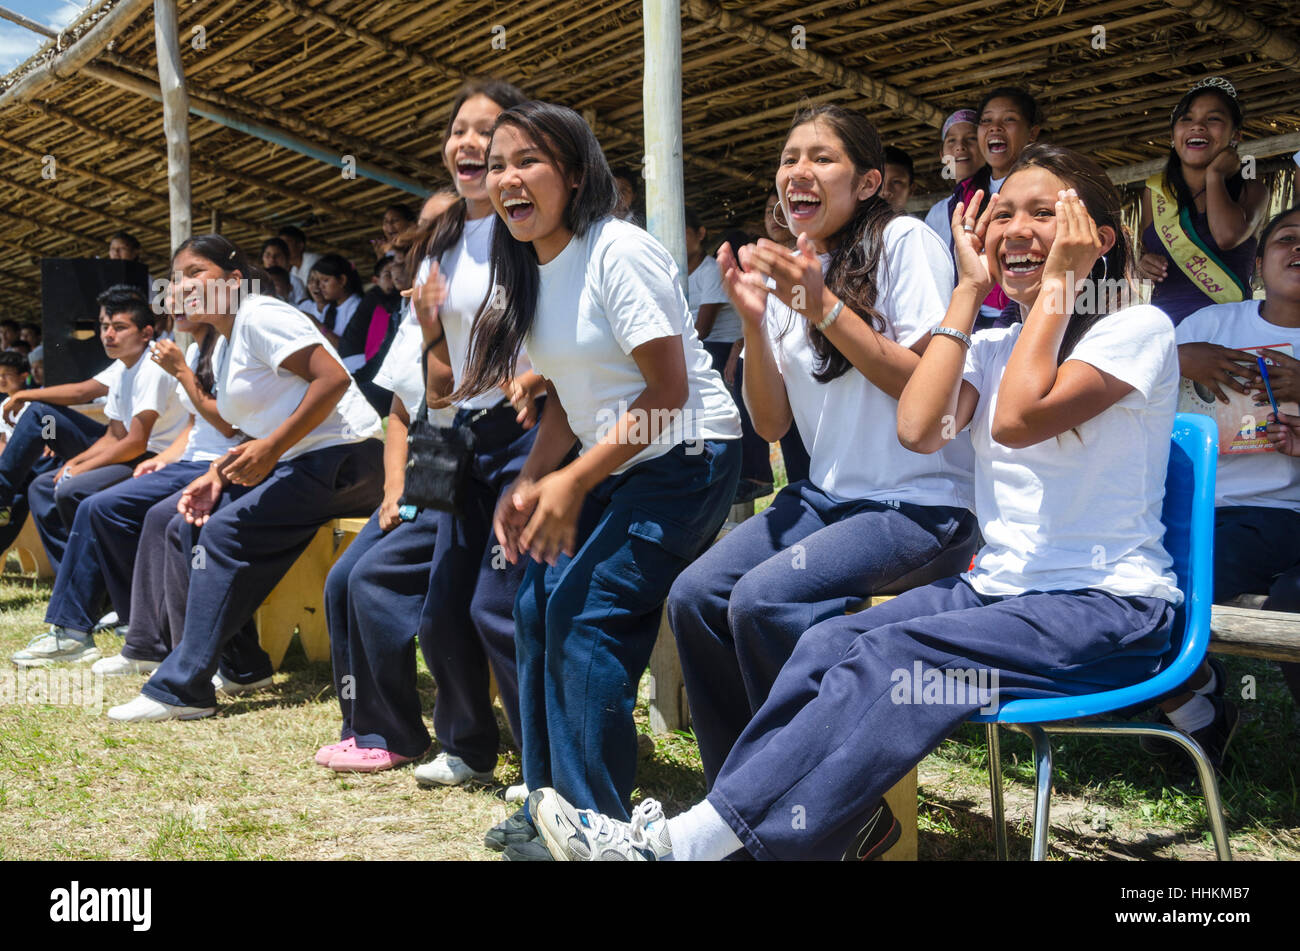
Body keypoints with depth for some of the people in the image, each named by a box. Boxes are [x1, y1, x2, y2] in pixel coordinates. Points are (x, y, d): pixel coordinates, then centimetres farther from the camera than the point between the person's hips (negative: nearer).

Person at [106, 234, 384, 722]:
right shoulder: (230, 346, 19)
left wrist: (271, 448, -24)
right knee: (187, 526, 2)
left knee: (223, 534, -21)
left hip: (340, 457, -10)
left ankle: (180, 689, -17)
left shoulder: (259, 315, -10)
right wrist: (217, 474, 2)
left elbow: (334, 377, -21)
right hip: (293, 464, 10)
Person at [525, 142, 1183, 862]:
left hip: (1107, 610, -6)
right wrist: (970, 289, 2)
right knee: (828, 645, -21)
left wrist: (1058, 280, -11)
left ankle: (692, 837, -28)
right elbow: (919, 428, -5)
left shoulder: (1138, 329, -3)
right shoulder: (992, 346, 16)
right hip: (998, 587, 7)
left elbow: (1019, 417, -21)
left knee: (889, 659, -28)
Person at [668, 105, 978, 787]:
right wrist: (754, 321, -7)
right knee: (693, 596, -13)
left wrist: (823, 307, -20)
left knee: (763, 598, -27)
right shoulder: (793, 270, 13)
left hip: (920, 504, -6)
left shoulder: (904, 242, -6)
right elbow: (772, 423, 8)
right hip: (829, 496, 7)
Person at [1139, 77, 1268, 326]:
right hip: (1165, 322, 2)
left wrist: (1214, 174, -2)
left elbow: (1227, 236, -17)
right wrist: (1145, 265, -1)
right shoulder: (1155, 191, 12)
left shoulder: (1251, 190, 4)